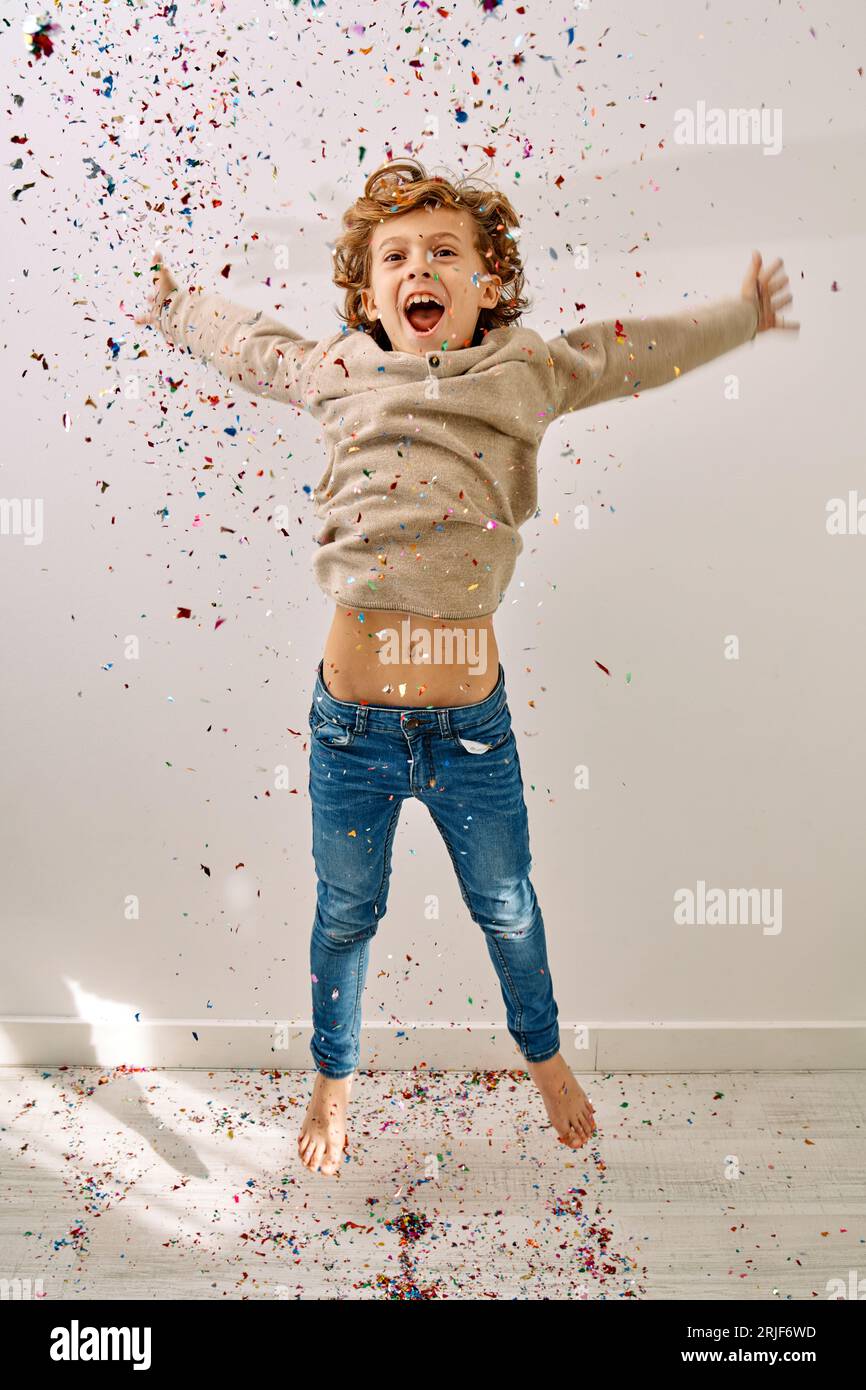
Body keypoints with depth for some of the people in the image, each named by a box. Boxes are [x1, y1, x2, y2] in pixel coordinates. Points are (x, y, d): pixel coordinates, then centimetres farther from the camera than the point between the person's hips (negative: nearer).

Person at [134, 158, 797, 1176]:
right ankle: (332, 1080, 45)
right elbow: (247, 343, 25)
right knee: (345, 917, 18)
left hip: (472, 726, 0)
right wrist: (176, 309, 38)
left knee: (507, 912, 19)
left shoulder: (528, 372, 1)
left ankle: (543, 1056, 48)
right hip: (353, 724, 1)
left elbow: (638, 351, 16)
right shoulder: (337, 373, 5)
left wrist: (741, 315, 20)